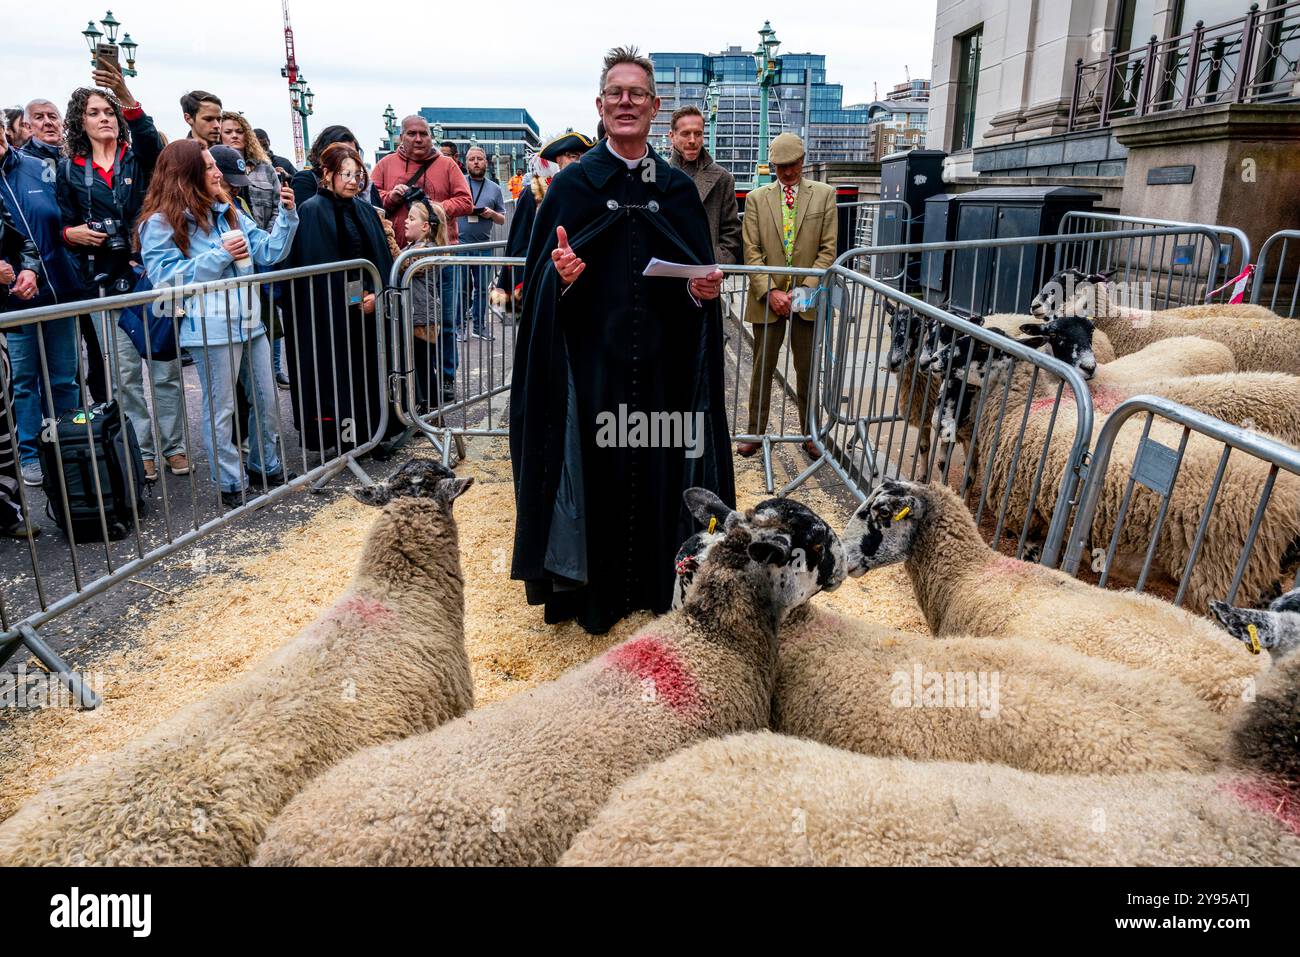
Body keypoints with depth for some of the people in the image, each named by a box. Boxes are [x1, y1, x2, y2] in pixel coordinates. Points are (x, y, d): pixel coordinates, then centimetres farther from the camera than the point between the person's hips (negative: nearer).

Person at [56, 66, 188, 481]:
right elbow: (64, 224, 11)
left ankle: (173, 446, 14)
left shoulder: (138, 157, 6)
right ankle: (142, 451, 13)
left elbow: (152, 140, -18)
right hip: (106, 280, 1)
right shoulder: (70, 169, 8)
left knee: (165, 367, 4)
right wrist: (72, 232, -13)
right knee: (125, 374, 4)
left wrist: (127, 98, -35)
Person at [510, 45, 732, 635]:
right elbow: (541, 277, -1)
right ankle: (593, 592, 22)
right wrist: (561, 275, -23)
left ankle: (657, 584, 28)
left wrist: (705, 289, -12)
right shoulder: (573, 183, 2)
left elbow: (702, 274, 10)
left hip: (661, 362, 2)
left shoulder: (678, 188, 8)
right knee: (594, 469, 4)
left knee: (658, 470, 8)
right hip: (591, 359, -2)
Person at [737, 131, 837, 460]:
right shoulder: (757, 198, 5)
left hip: (806, 298, 0)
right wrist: (770, 291, -12)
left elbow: (827, 249, -1)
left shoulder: (824, 194, 4)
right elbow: (752, 252, -1)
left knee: (807, 370, 8)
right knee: (762, 369, 7)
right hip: (768, 297, 0)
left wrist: (804, 290, -11)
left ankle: (809, 434, 19)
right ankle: (755, 432, 17)